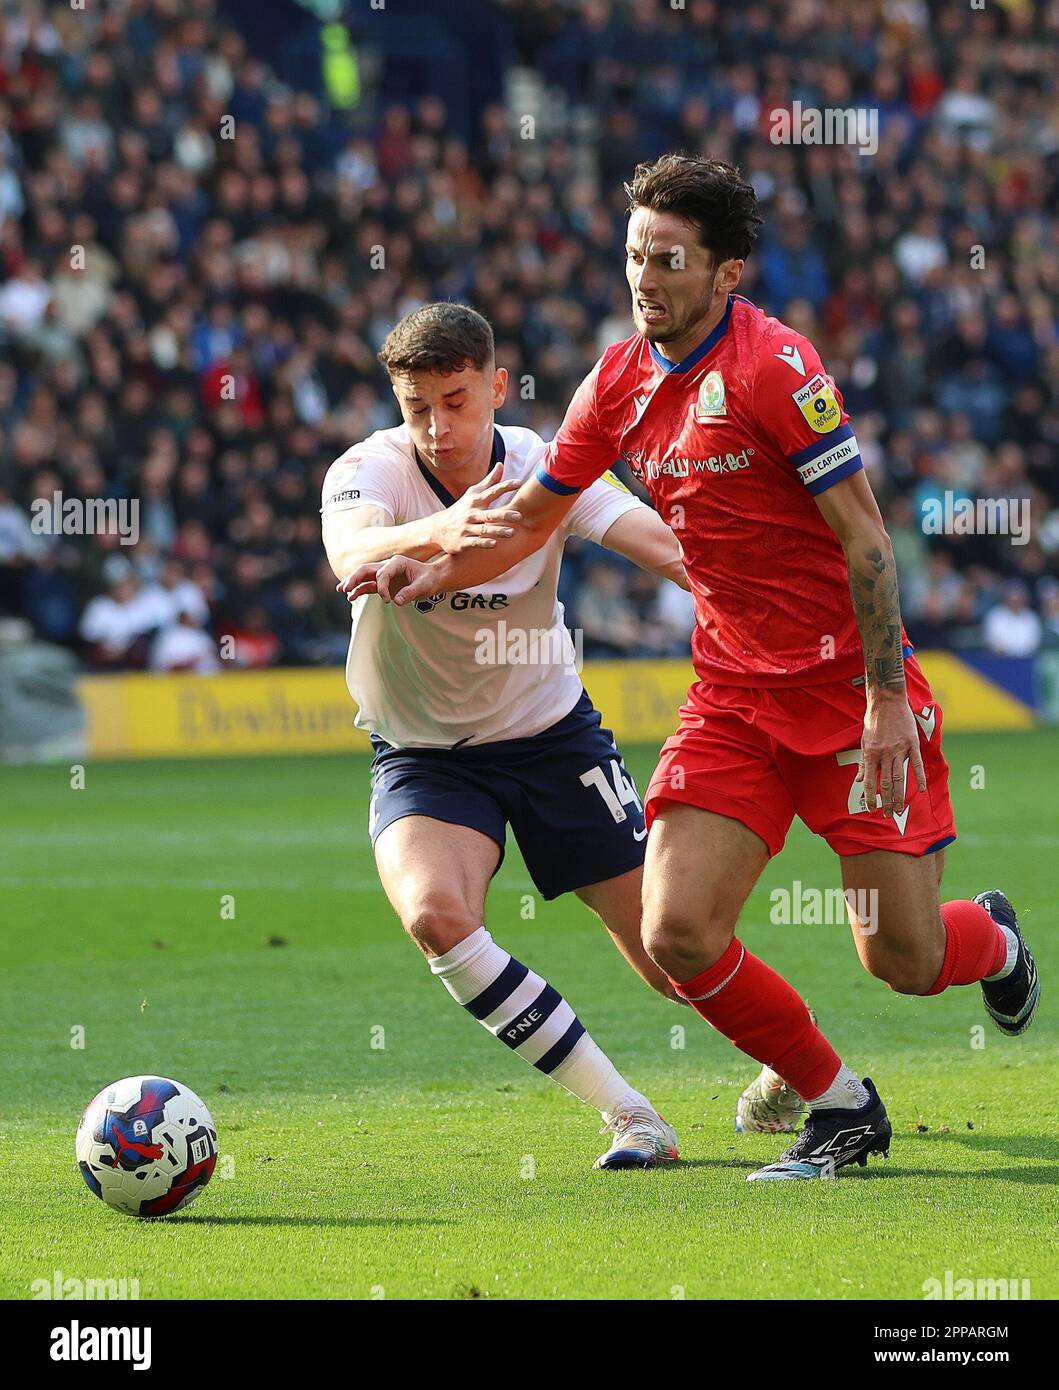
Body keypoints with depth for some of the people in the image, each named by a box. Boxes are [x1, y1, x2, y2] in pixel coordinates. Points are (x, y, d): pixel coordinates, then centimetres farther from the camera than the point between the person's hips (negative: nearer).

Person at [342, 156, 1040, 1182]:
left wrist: (887, 701, -20)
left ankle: (994, 941, 34)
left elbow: (864, 538, -16)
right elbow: (530, 519, 17)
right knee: (677, 935, -11)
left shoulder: (772, 366, -15)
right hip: (734, 700, 5)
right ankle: (841, 1109, 10)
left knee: (902, 959, -5)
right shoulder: (621, 382, 4)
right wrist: (431, 571, -1)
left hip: (849, 687, -5)